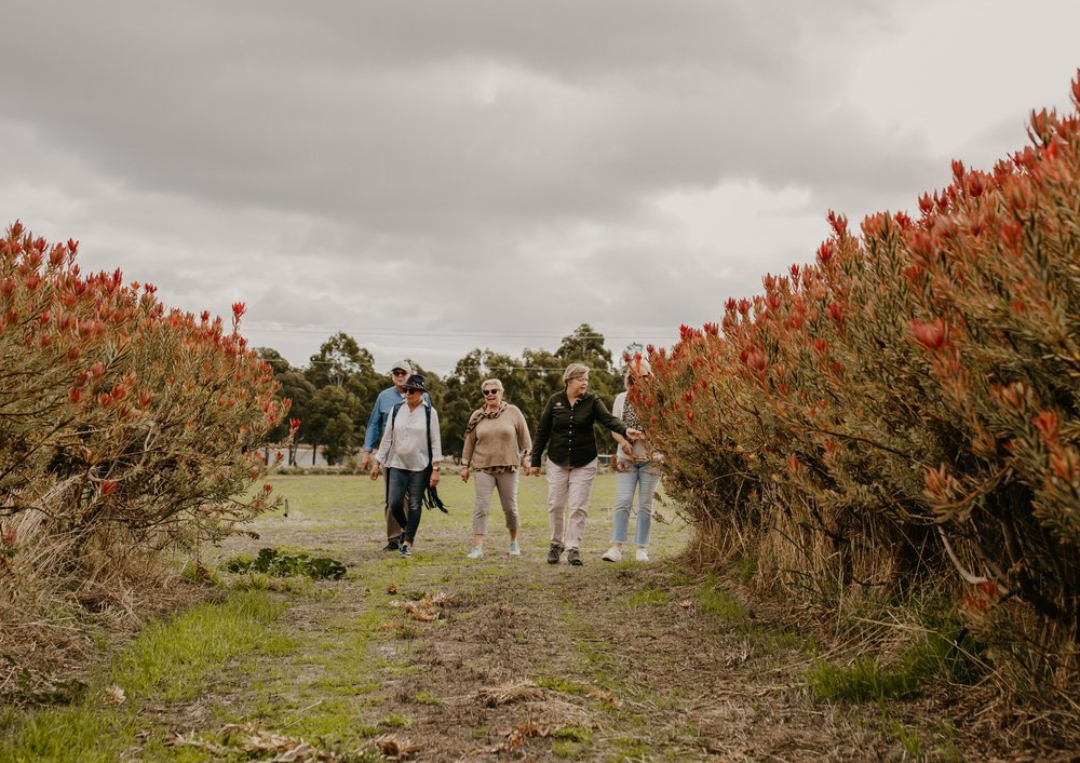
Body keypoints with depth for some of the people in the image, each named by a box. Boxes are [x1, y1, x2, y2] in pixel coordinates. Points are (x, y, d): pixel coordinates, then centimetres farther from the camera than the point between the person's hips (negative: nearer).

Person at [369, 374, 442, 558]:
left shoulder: (429, 412, -3)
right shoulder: (396, 410, 4)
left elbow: (435, 442, -3)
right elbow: (386, 438, 8)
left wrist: (435, 469, -8)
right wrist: (377, 463, 5)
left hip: (420, 467, -2)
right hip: (397, 465, 2)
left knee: (415, 506, 2)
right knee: (395, 503, -6)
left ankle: (407, 543, 11)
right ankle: (405, 530, 24)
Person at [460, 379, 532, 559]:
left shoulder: (513, 412, 1)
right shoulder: (477, 416, 6)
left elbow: (524, 437, 5)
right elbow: (469, 442, 11)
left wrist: (526, 457, 0)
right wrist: (465, 465, 10)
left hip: (508, 468, -1)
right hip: (483, 468, 1)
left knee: (510, 507, 7)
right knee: (481, 507, -9)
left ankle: (514, 542, 28)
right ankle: (477, 547, -10)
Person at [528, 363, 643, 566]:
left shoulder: (592, 401, -4)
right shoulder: (555, 401, -2)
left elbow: (608, 419, -19)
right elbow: (542, 431, 3)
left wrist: (626, 430, -40)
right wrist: (535, 461, 3)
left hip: (584, 464, -1)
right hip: (557, 462, 1)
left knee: (578, 507, -4)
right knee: (556, 505, 4)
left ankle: (573, 548, 5)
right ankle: (556, 543, 23)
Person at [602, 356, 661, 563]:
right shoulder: (621, 398, 8)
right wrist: (623, 441, -13)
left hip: (651, 458, -1)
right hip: (627, 458, 1)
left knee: (645, 505, 3)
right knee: (623, 501, -6)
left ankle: (642, 549, 9)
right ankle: (617, 547, -5)